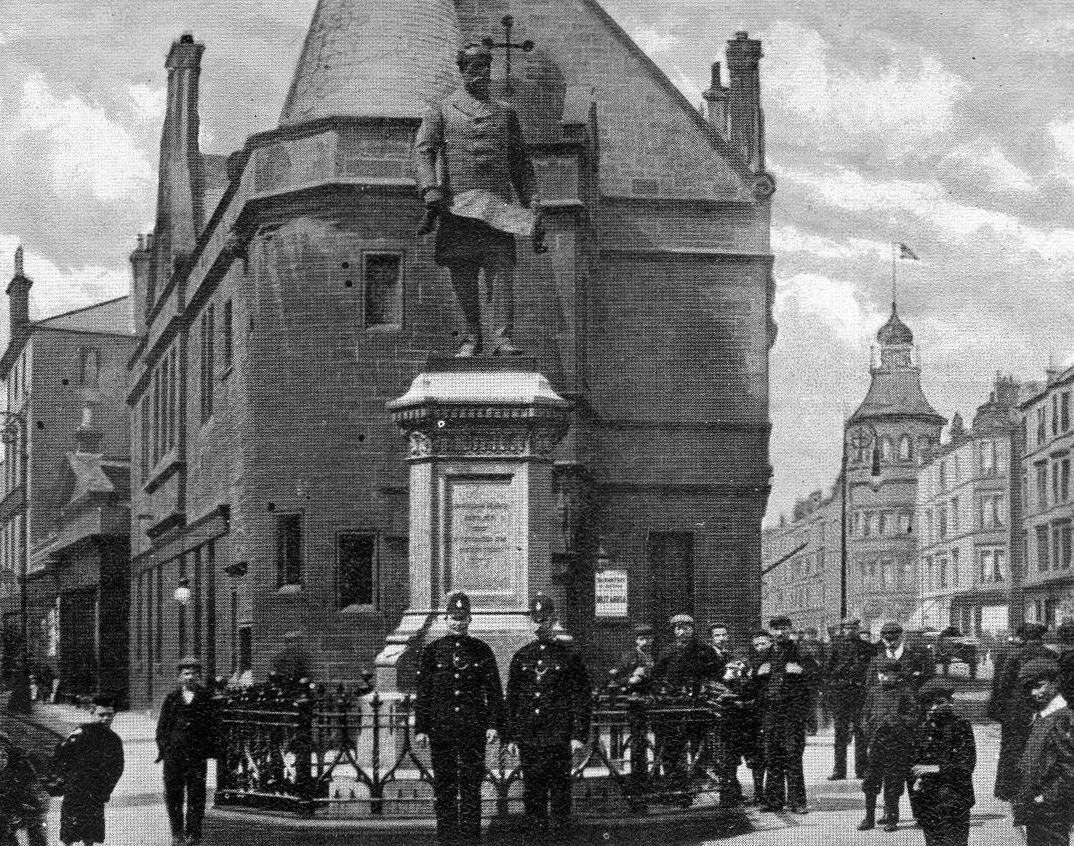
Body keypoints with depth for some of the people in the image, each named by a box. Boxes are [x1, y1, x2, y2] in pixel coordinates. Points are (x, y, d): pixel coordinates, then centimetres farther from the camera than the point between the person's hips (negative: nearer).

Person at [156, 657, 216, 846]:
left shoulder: (206, 699, 5)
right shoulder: (171, 699, 10)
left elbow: (212, 726, 4)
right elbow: (162, 726, 10)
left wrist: (208, 749, -5)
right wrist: (163, 748, 0)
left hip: (197, 754, -2)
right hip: (173, 754, 2)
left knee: (196, 796, -1)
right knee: (173, 794, 3)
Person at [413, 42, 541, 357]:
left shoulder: (505, 112, 20)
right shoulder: (441, 110, 12)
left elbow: (520, 162, 20)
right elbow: (423, 151, 0)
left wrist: (532, 202, 10)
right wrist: (431, 191, -17)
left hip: (497, 202, 1)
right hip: (455, 204, -1)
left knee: (502, 267, -13)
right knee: (462, 275, 1)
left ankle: (504, 338, -17)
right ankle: (472, 338, 12)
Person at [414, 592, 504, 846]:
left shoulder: (481, 650, 5)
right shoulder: (432, 651, 5)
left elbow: (494, 690, 4)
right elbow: (423, 692, 5)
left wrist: (494, 724, -5)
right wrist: (420, 728, 0)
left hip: (473, 729, 0)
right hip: (441, 728, 0)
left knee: (471, 785, 0)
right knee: (444, 786, 3)